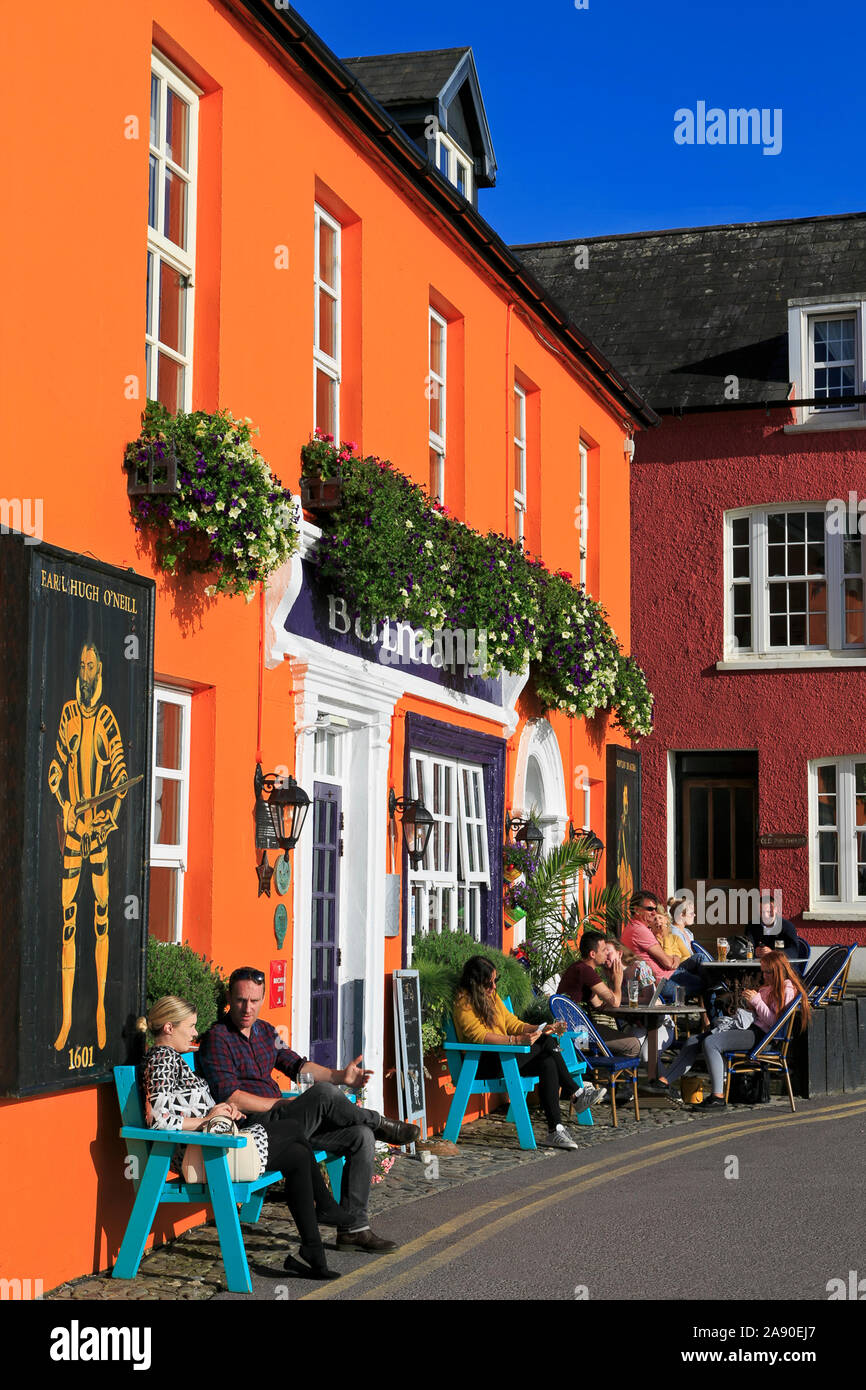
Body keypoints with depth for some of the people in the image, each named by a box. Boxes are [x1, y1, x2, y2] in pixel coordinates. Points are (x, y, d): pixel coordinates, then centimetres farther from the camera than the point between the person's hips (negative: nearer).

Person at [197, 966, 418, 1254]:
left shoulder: (265, 1030, 17)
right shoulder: (217, 1038, -8)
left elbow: (296, 1065, 18)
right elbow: (231, 1098, -16)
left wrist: (340, 1076, 2)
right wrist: (282, 1104, -13)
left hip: (282, 1121, 8)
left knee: (361, 1136, -7)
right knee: (323, 1093, -29)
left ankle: (353, 1228, -6)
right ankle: (382, 1125, 0)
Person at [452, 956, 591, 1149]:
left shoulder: (492, 996, 19)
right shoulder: (464, 1002, -9)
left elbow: (512, 1023, 19)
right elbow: (480, 1036, -22)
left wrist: (541, 1029, 0)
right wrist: (517, 1040, -33)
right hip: (484, 1064, -8)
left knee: (548, 1064, -21)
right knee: (545, 1043, -23)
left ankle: (556, 1131, -24)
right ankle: (576, 1095, -17)